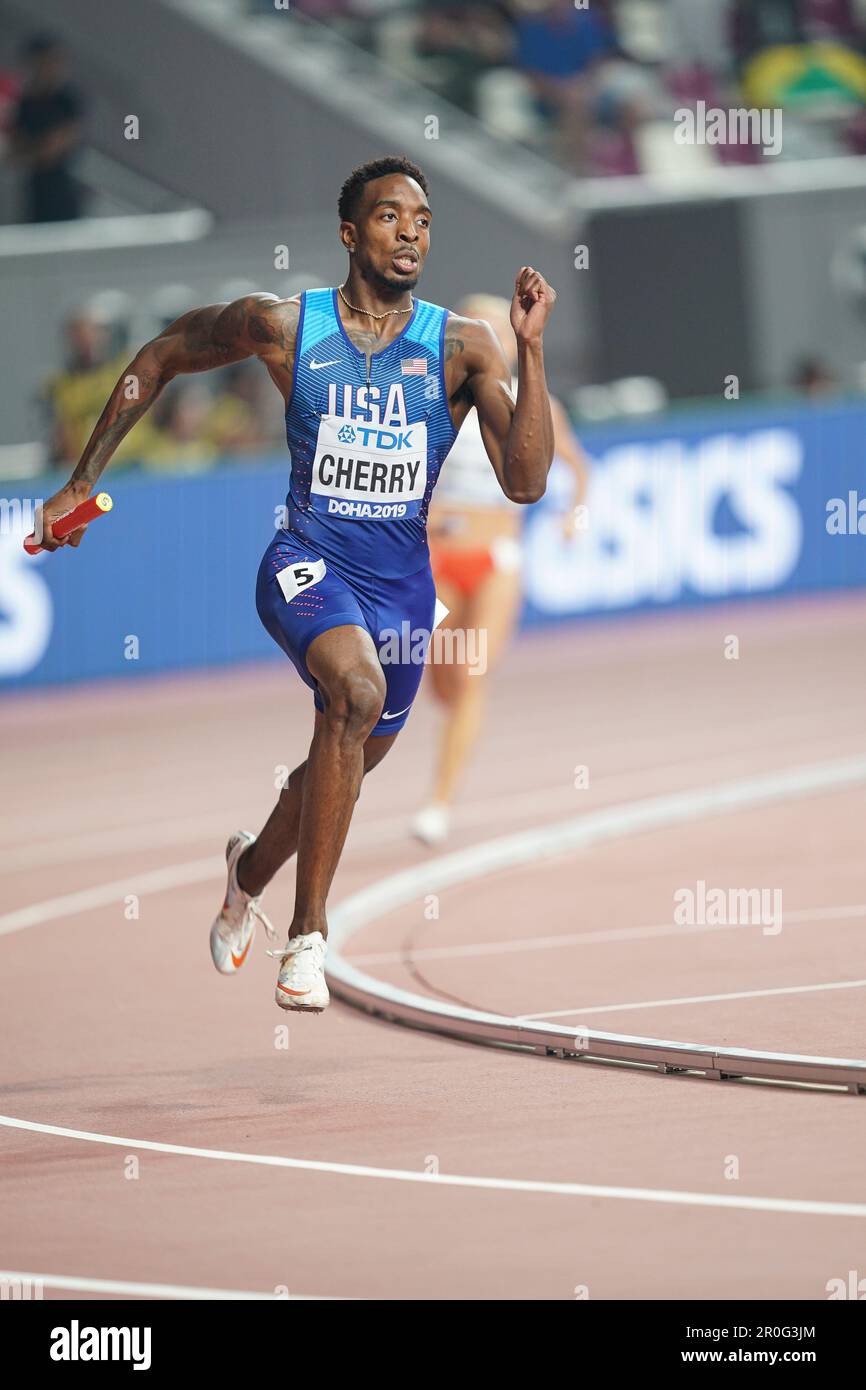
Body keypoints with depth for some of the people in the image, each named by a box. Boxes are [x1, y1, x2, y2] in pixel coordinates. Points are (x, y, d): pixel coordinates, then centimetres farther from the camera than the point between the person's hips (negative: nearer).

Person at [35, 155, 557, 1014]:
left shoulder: (462, 347, -6)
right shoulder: (283, 326, -7)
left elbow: (525, 483, -14)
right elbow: (159, 360, 9)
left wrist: (530, 349, -22)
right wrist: (81, 483, 8)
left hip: (402, 581, 4)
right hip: (308, 562, -4)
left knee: (345, 765, 21)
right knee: (358, 687, -34)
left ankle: (252, 866, 58)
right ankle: (306, 937, -27)